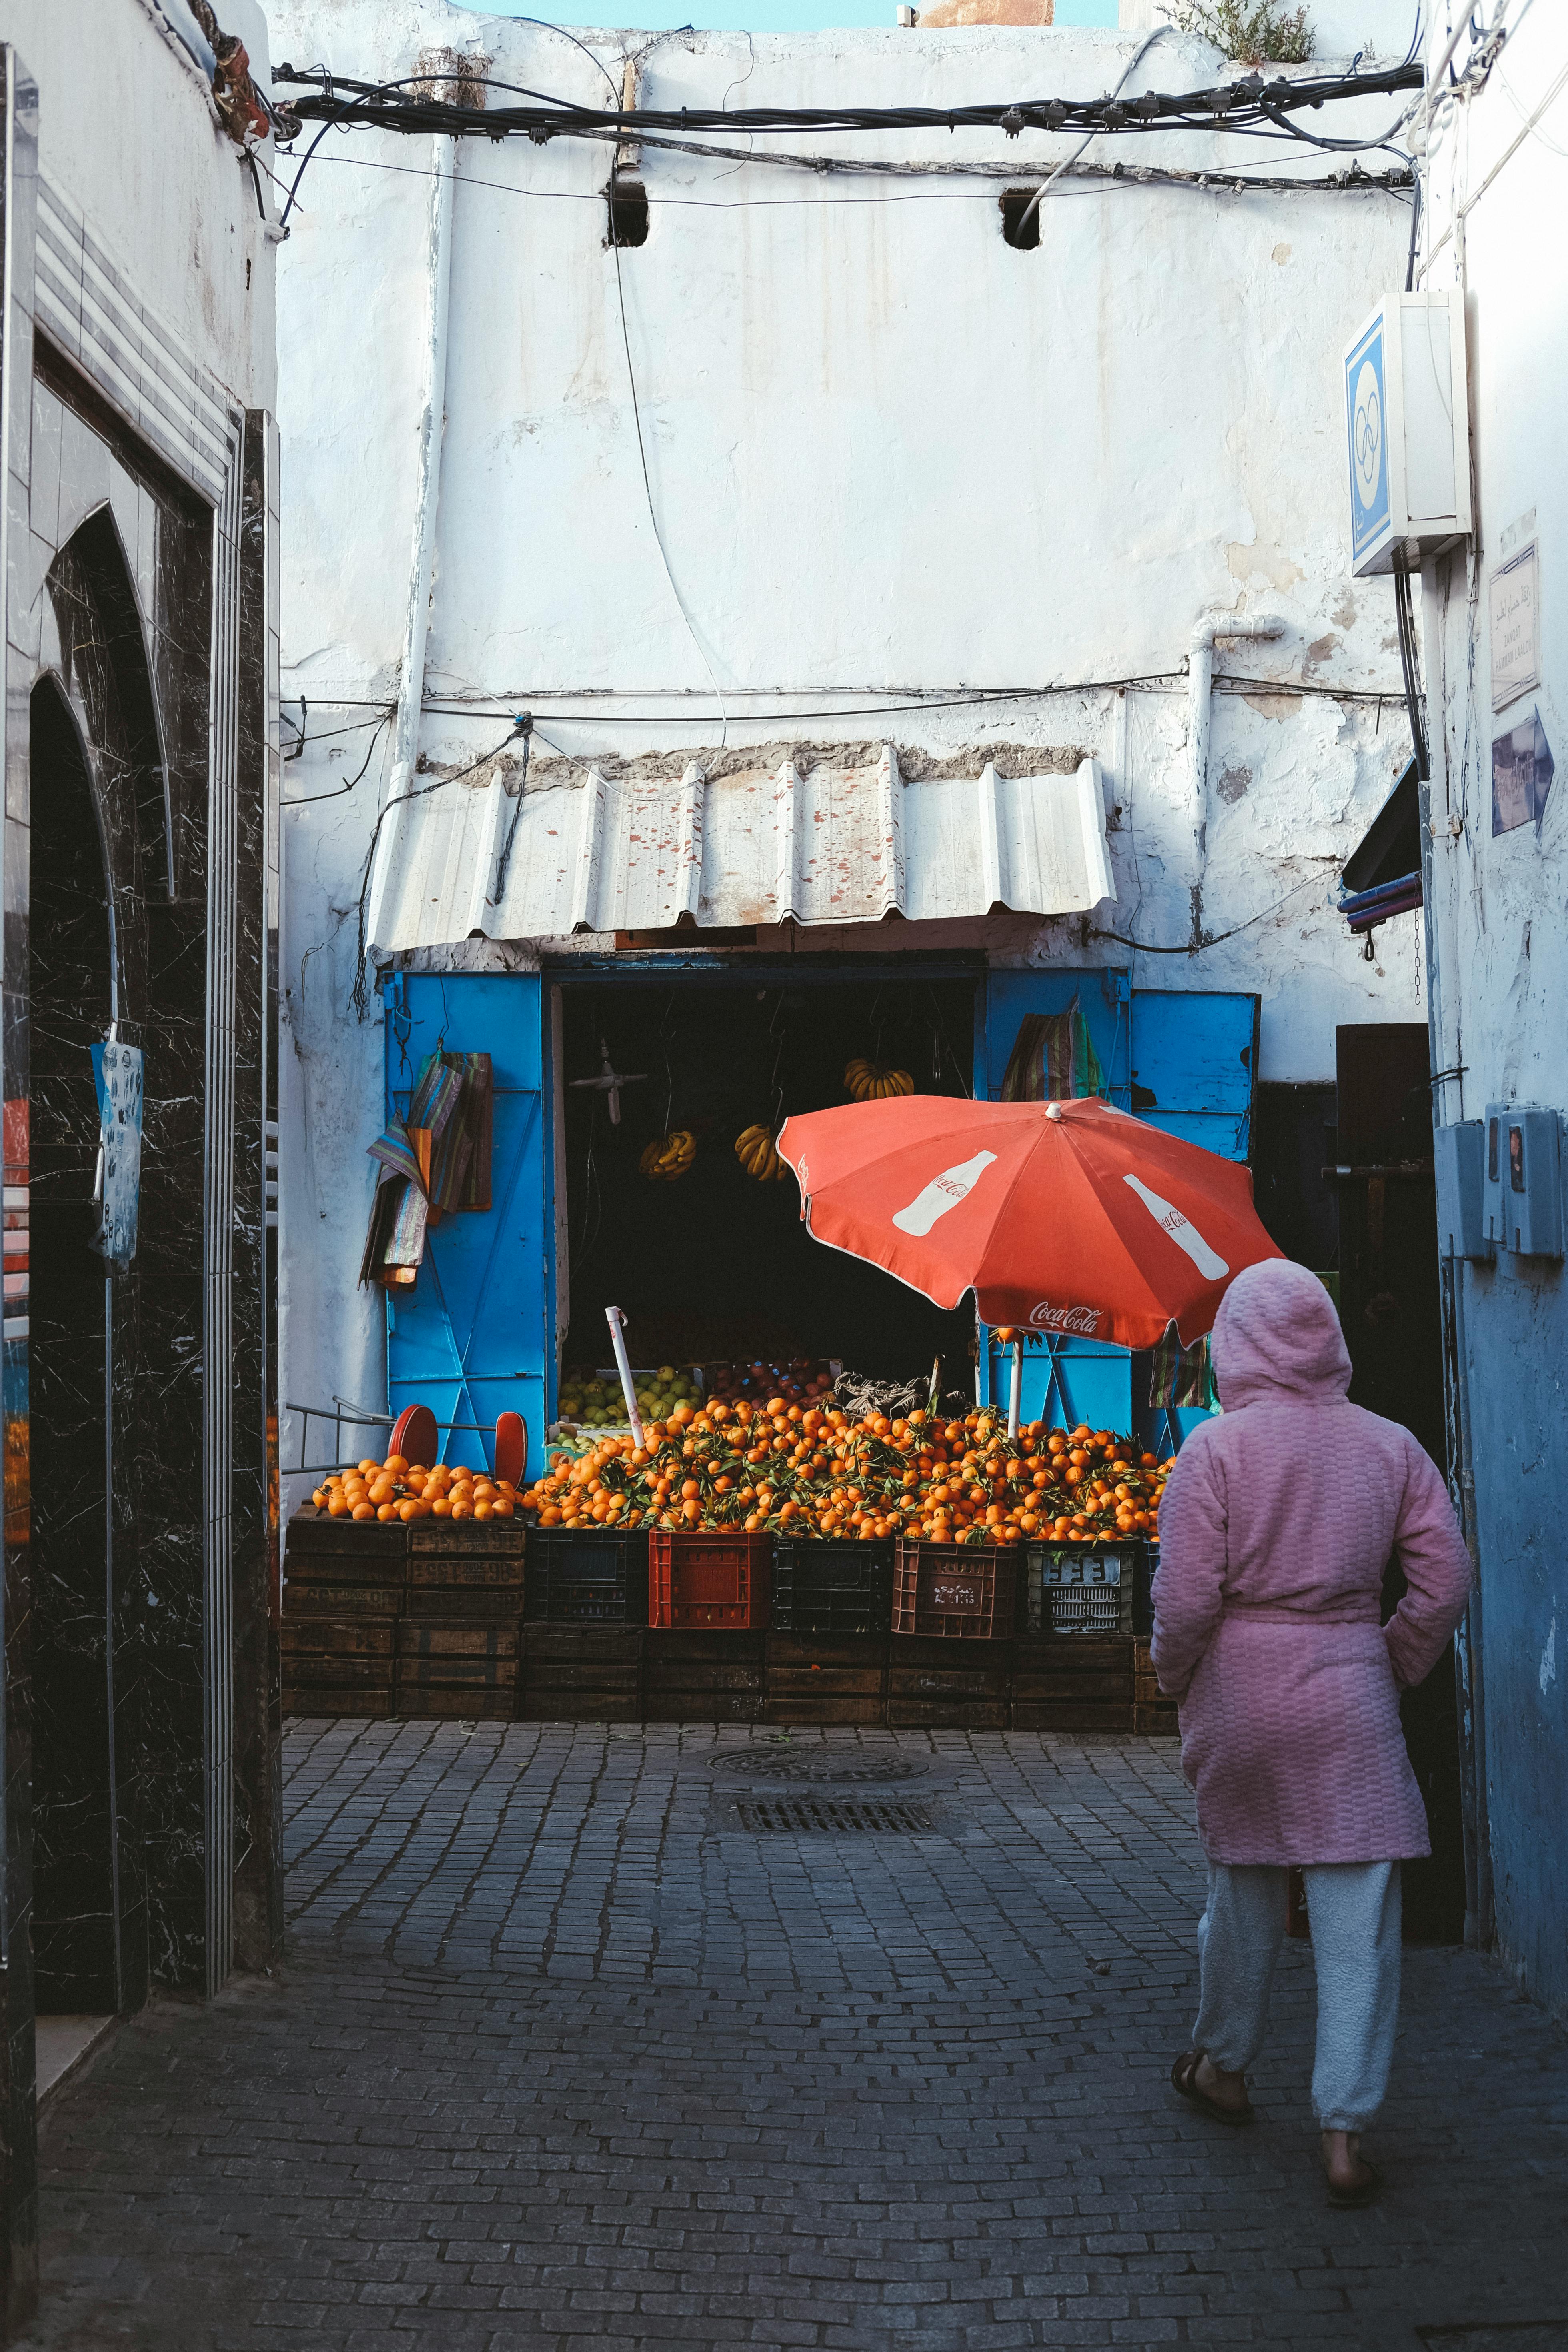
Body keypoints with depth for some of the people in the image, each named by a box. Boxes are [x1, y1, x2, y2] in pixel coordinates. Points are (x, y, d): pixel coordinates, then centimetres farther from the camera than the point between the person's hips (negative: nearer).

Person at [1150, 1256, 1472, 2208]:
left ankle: (1225, 2067, 37)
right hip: (1350, 1697, 1)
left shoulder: (1217, 1447, -9)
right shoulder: (1390, 1446, 0)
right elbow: (1446, 1582, 0)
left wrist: (1175, 1678, 5)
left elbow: (1186, 1597, -12)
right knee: (1359, 1915, 3)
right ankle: (1345, 2131, 1)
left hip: (1241, 1694, 0)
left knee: (1244, 1887, 18)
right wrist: (1395, 1669, 13)